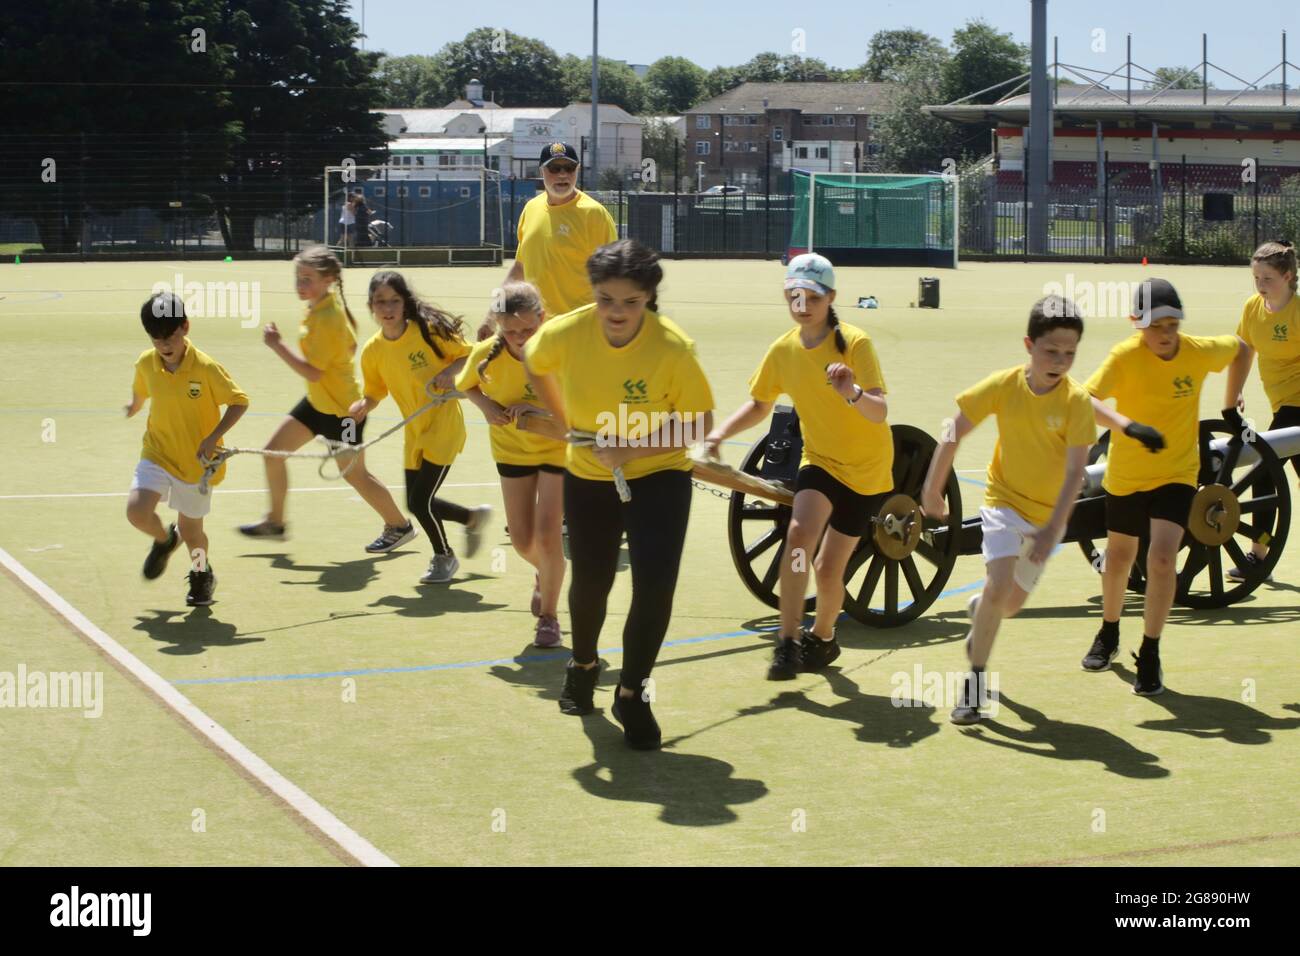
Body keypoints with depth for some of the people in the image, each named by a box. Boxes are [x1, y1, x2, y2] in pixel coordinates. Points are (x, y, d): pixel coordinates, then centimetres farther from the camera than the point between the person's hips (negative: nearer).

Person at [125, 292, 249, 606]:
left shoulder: (206, 368, -20)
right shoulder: (145, 364, -7)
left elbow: (239, 402, -13)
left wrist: (214, 437, -21)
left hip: (196, 461, -2)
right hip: (157, 453, 2)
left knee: (191, 530, 9)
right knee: (137, 510, -20)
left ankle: (203, 573, 42)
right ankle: (164, 539, 16)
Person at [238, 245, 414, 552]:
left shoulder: (327, 319, -27)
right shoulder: (330, 303, 0)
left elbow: (312, 372, -29)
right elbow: (351, 344, 14)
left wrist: (278, 345, -29)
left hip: (341, 408, -9)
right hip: (318, 401, 9)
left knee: (354, 473, 5)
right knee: (273, 452, 8)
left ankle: (399, 526, 24)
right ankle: (275, 521, 22)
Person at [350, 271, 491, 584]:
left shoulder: (428, 330, -16)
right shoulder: (372, 351, -4)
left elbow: (467, 355, -6)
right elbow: (375, 392, 6)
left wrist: (449, 372, -25)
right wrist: (363, 406, -16)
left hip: (443, 426, -6)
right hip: (414, 433, 6)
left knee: (420, 501, -8)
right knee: (416, 503, 9)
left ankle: (444, 556, 19)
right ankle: (474, 517, 37)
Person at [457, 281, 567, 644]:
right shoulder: (486, 354, -20)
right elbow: (467, 385, 2)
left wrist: (539, 407, -35)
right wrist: (486, 405, -19)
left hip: (558, 448, -3)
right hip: (512, 449, 3)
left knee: (547, 533, -13)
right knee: (523, 541, 8)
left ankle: (549, 614, 8)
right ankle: (546, 575, 45)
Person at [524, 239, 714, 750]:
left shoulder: (673, 349, -28)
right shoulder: (565, 333, -21)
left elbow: (698, 421, -18)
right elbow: (534, 365, 3)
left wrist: (632, 449, -26)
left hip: (658, 475, -2)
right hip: (587, 475, 2)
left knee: (655, 584, -15)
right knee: (590, 580, 15)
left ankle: (632, 694, 7)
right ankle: (583, 664, 47)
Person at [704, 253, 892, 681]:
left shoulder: (855, 343, -21)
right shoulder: (783, 350, -7)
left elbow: (880, 413, -31)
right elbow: (758, 405, 9)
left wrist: (852, 393, -52)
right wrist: (722, 431, -8)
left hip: (866, 468, -3)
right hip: (820, 459, 3)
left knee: (828, 568, 2)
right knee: (799, 532, -25)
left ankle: (822, 637, 32)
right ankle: (787, 643, -20)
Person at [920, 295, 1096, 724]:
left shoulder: (1076, 401, -18)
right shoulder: (1004, 385, -15)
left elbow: (1075, 471, -20)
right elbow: (955, 430, -5)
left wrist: (1053, 529, -27)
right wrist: (933, 490, -3)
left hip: (1049, 512, 1)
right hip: (1004, 499, -1)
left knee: (1012, 602, 11)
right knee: (999, 585, -20)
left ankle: (980, 610, 49)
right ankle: (974, 683, -8)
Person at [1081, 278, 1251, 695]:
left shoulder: (1201, 351, -15)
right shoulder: (1125, 356, -23)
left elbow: (1241, 348, 8)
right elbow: (1085, 400, -36)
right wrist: (1126, 425, -50)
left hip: (1176, 474, 0)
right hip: (1125, 474, 0)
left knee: (1162, 558, -19)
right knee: (1118, 559, 18)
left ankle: (1149, 657, -5)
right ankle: (1108, 635, 45)